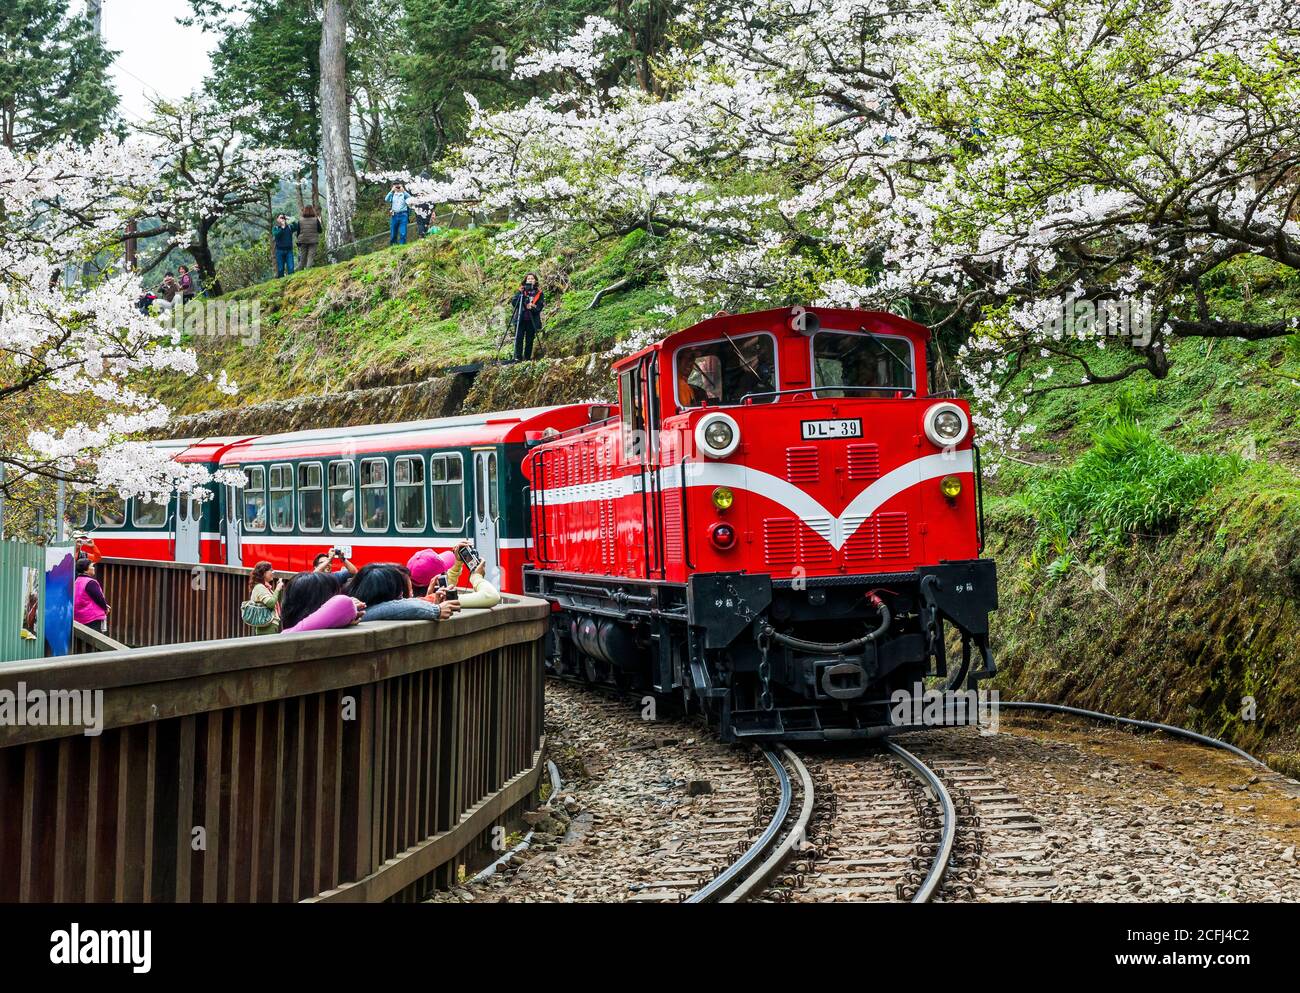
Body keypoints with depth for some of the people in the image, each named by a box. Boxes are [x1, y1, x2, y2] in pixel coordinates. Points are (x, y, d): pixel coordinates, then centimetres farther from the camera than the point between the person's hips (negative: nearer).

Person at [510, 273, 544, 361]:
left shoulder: (539, 293, 7)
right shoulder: (520, 290, 9)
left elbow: (540, 307, 1)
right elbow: (513, 303, 1)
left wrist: (533, 307, -19)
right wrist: (519, 293, -12)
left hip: (532, 320, 0)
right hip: (520, 319, 0)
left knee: (529, 340, 1)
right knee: (519, 338, -9)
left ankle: (527, 358, 7)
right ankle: (517, 357, -10)